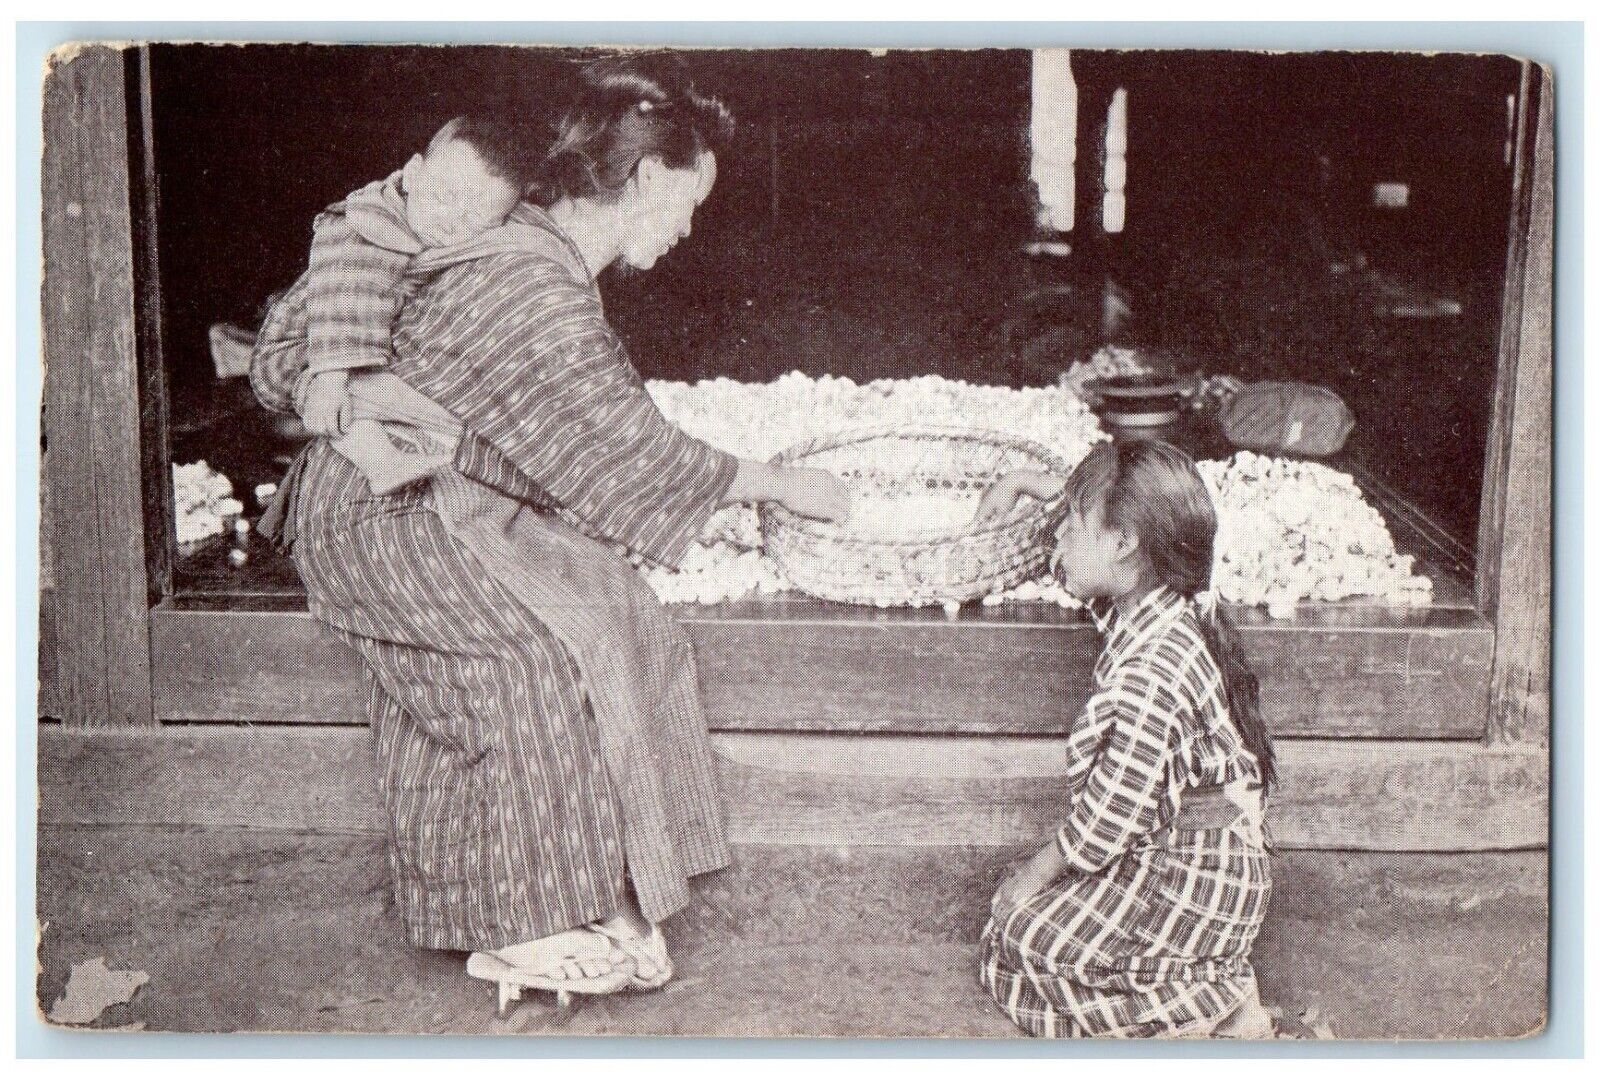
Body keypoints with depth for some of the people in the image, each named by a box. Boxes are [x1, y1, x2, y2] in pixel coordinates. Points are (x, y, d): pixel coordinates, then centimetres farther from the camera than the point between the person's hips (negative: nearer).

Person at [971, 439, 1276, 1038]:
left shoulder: (1148, 674, -30)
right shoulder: (1160, 604, -2)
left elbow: (1106, 818, -22)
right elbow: (1105, 499, 21)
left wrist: (1037, 871, -7)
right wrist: (1025, 482, 23)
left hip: (1191, 885, -9)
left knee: (1019, 939, 0)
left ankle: (1211, 997, 0)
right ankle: (1211, 967, 8)